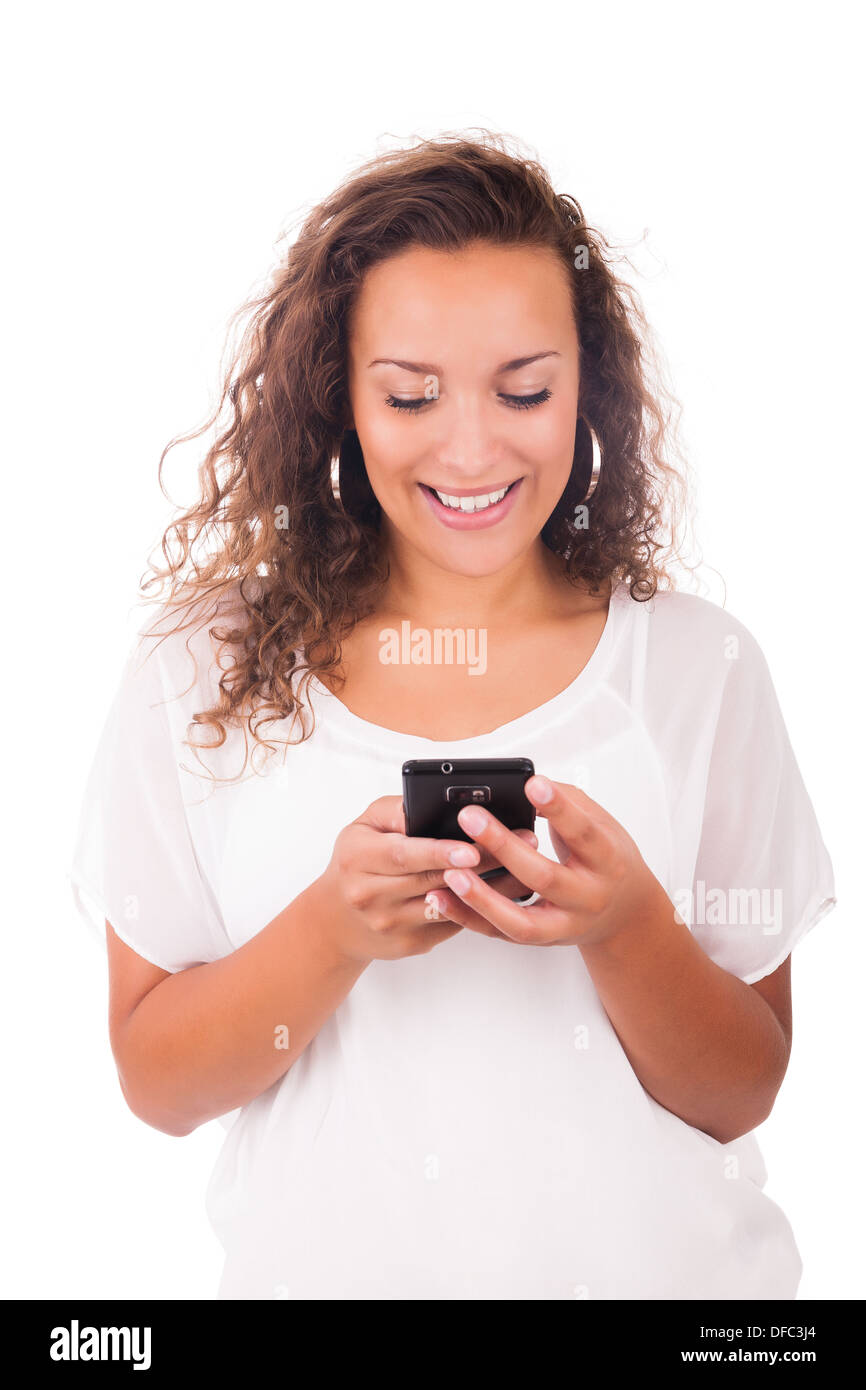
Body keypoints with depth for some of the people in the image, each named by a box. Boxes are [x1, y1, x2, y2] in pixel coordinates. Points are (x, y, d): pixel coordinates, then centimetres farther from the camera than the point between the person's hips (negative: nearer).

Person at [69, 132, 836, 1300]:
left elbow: (742, 1097, -5)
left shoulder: (700, 668, -6)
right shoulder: (206, 669, -7)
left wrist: (626, 925, -23)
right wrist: (335, 929, -22)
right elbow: (154, 1081, -6)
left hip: (655, 1263, 0)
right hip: (327, 1260, 1)